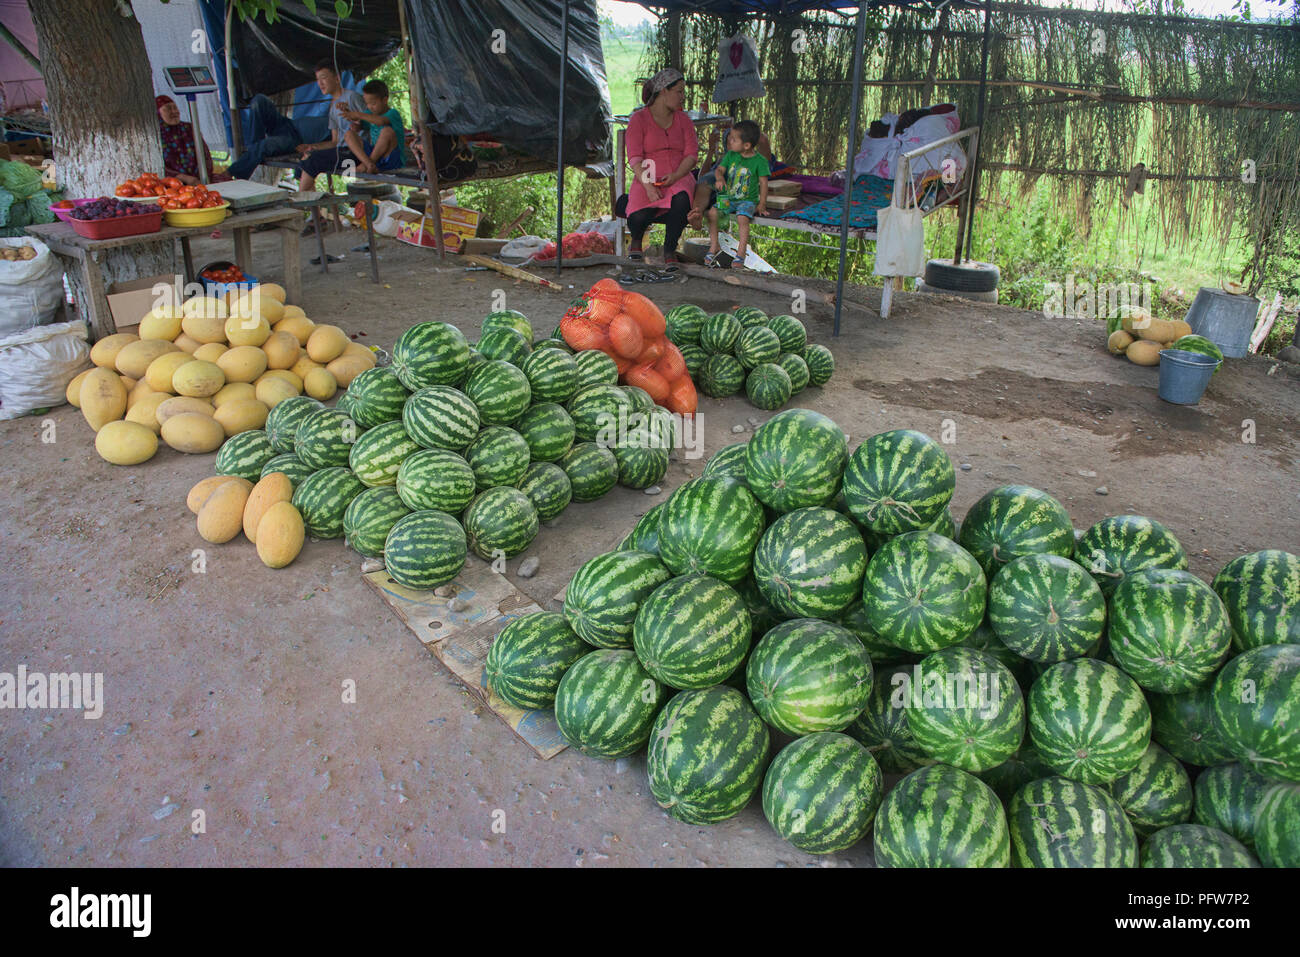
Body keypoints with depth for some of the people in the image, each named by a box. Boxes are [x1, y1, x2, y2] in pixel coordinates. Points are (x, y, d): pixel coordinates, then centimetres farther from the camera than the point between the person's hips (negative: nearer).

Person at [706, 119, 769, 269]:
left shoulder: (760, 160, -7)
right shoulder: (730, 155, 4)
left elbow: (763, 183, -4)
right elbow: (719, 169, 3)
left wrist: (762, 205, -7)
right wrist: (720, 178, -22)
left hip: (747, 200, -4)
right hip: (728, 197, 4)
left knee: (742, 218, -33)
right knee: (712, 212, -20)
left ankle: (740, 254, -25)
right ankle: (713, 248, -6)